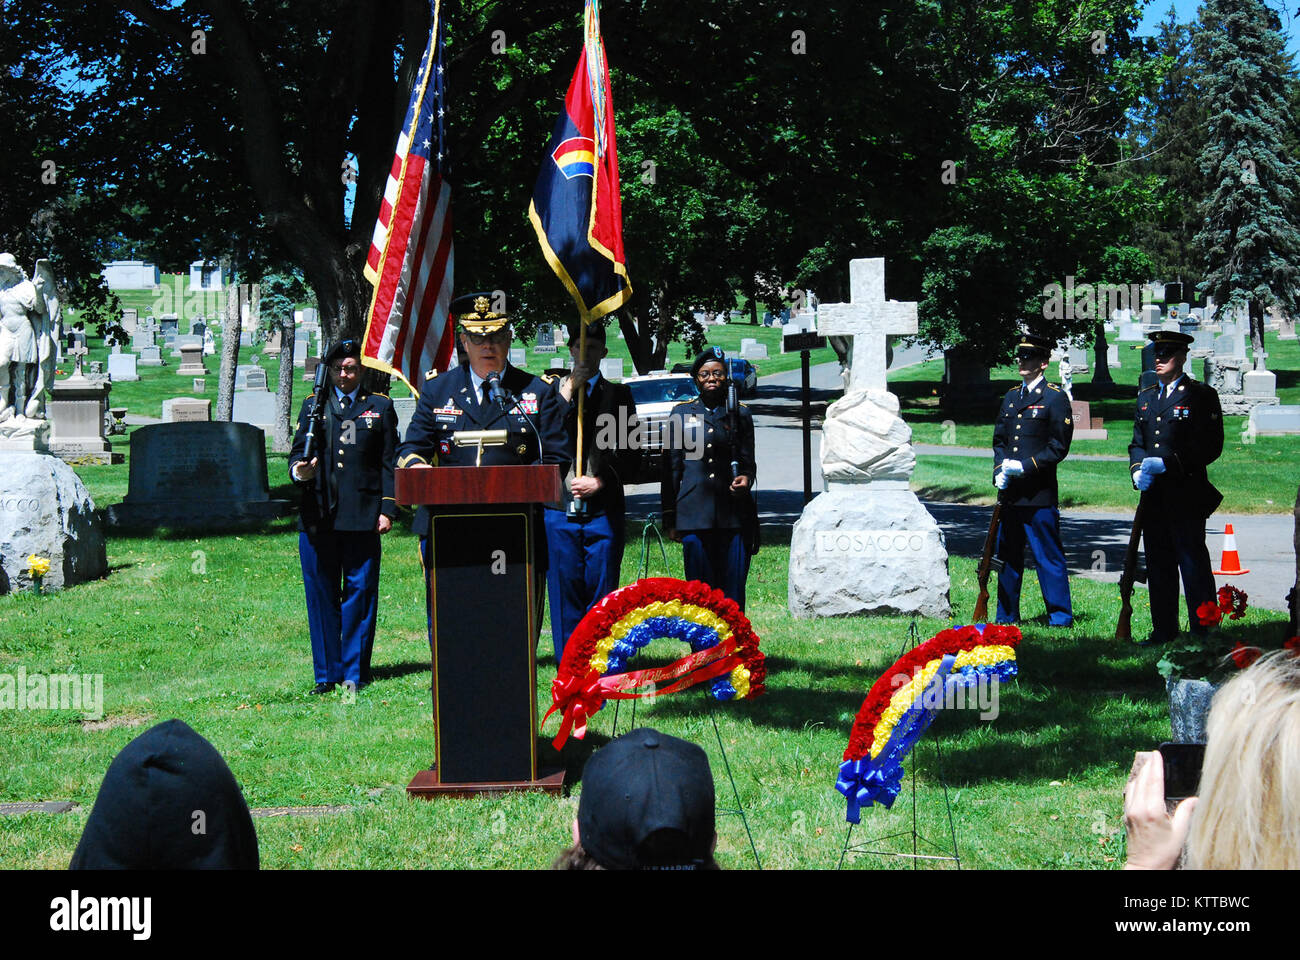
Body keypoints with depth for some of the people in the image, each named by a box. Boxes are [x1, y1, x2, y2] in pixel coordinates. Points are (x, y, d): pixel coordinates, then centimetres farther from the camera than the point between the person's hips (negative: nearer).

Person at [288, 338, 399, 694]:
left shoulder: (380, 407, 11)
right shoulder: (313, 406, 16)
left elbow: (389, 463, 8)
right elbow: (298, 451, 16)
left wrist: (388, 509, -2)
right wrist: (298, 470, -8)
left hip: (362, 517, -2)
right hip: (317, 515, 2)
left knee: (360, 593, -1)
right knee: (321, 595, 3)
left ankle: (355, 673, 7)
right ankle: (327, 674, 11)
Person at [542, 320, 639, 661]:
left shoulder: (618, 394, 12)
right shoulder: (554, 390, 12)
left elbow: (629, 453, 8)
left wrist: (599, 481, -5)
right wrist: (570, 390, -8)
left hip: (603, 507, 0)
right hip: (561, 505, 0)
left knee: (602, 589, -1)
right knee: (565, 586, 1)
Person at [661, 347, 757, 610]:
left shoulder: (740, 414, 10)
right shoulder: (681, 413, 9)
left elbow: (748, 461, 13)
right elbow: (671, 467, 10)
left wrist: (746, 479, -12)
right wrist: (669, 518, 6)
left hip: (735, 515, 0)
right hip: (694, 515, 0)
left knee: (733, 591, 0)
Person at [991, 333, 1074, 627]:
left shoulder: (1055, 398, -4)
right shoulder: (1011, 396, 16)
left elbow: (1059, 446, -8)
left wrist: (1025, 466, -16)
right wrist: (999, 471, 1)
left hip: (1039, 493, -7)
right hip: (1009, 493, 7)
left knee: (1048, 557, -4)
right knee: (1008, 556, 13)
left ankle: (1060, 617, 3)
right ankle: (1006, 616, 22)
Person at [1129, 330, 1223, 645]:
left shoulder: (1201, 395, -3)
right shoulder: (1146, 397, 17)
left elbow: (1210, 446, -9)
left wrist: (1166, 464, -17)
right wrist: (1137, 469, -2)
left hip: (1186, 496, -6)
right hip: (1154, 495, 6)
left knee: (1193, 564, -5)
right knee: (1158, 565, 9)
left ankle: (1203, 633, -1)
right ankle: (1163, 631, 16)